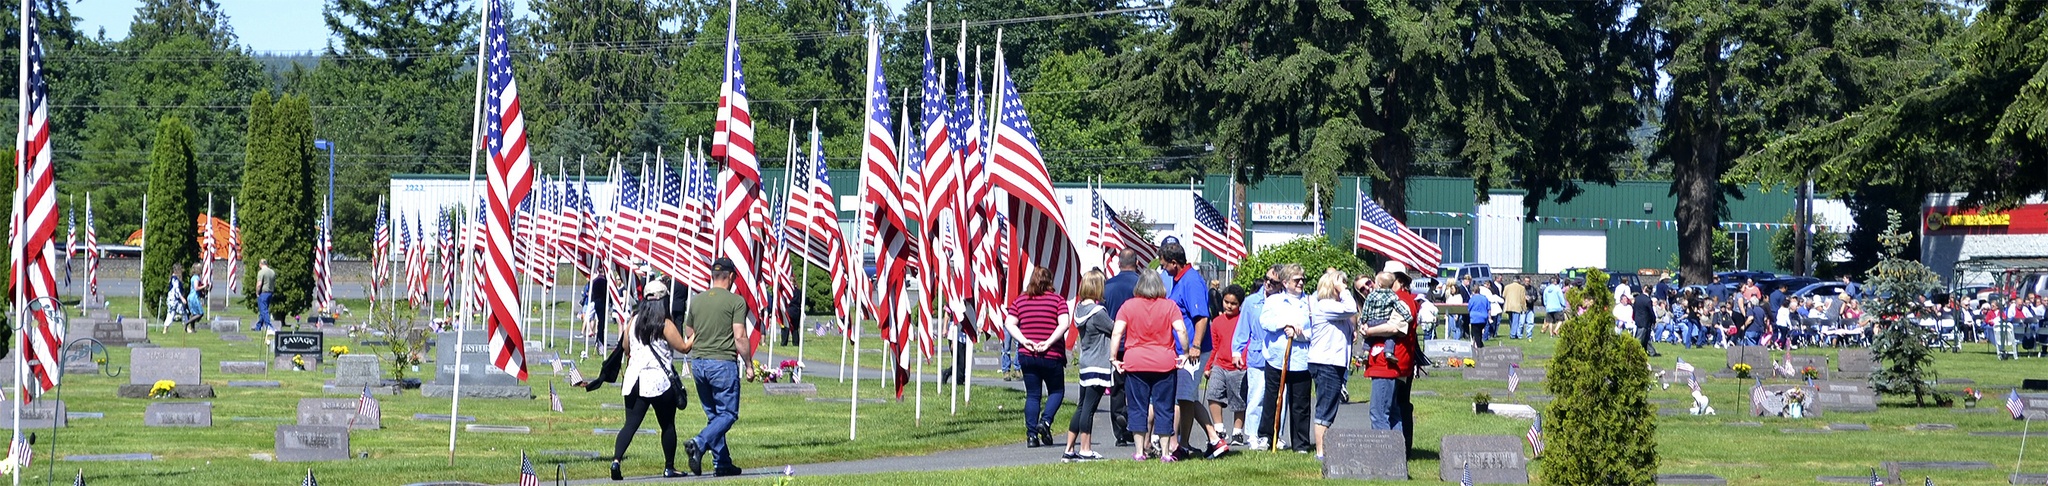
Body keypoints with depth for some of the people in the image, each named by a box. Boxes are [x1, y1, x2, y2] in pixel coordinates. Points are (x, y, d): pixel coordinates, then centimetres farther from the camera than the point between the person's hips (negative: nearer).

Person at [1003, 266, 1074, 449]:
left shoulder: (1020, 300, 8)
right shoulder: (1058, 300, -1)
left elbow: (1009, 323, 0)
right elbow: (1064, 323, -14)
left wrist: (1024, 340, -6)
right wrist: (1049, 342, -14)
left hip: (1027, 356, 2)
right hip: (1052, 356, -2)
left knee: (1032, 395, 9)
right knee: (1056, 391, 15)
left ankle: (1031, 435, 1)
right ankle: (1045, 421, -7)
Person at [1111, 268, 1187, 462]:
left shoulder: (1128, 306, 3)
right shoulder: (1169, 306, 1)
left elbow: (1117, 333, -5)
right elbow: (1181, 331, -9)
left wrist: (1113, 358, -2)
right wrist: (1185, 354, 1)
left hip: (1134, 363, 0)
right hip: (1164, 363, 0)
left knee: (1138, 407, 7)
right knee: (1164, 407, 5)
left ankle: (1140, 451, 5)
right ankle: (1165, 452, 4)